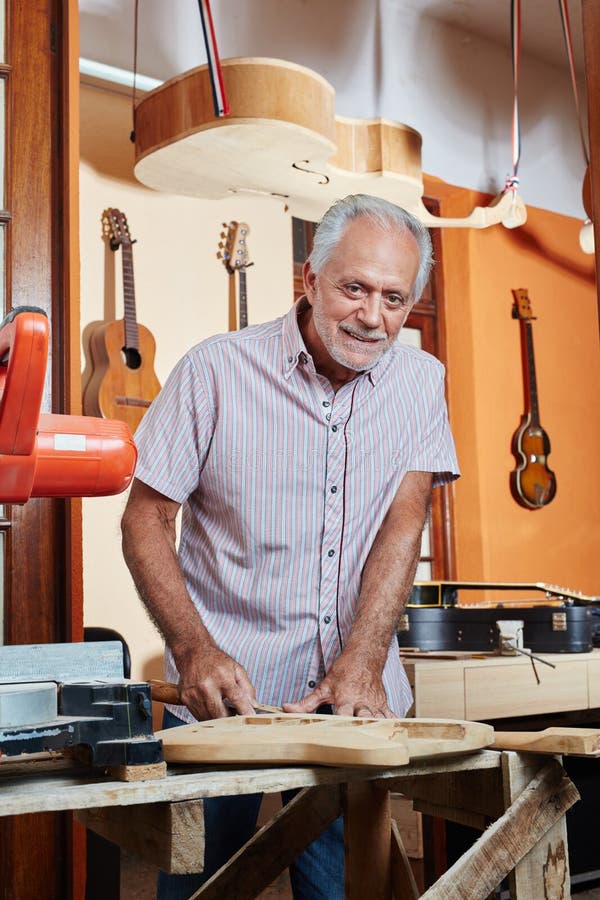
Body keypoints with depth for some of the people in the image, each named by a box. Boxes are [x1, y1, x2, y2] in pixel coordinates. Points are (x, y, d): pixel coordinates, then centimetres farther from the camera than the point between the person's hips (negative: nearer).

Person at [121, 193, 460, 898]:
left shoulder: (420, 380, 3)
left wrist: (362, 663, -18)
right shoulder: (214, 373, -7)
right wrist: (195, 650, -18)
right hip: (225, 693, -2)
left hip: (358, 701, 2)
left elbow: (403, 523, -5)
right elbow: (145, 520, -4)